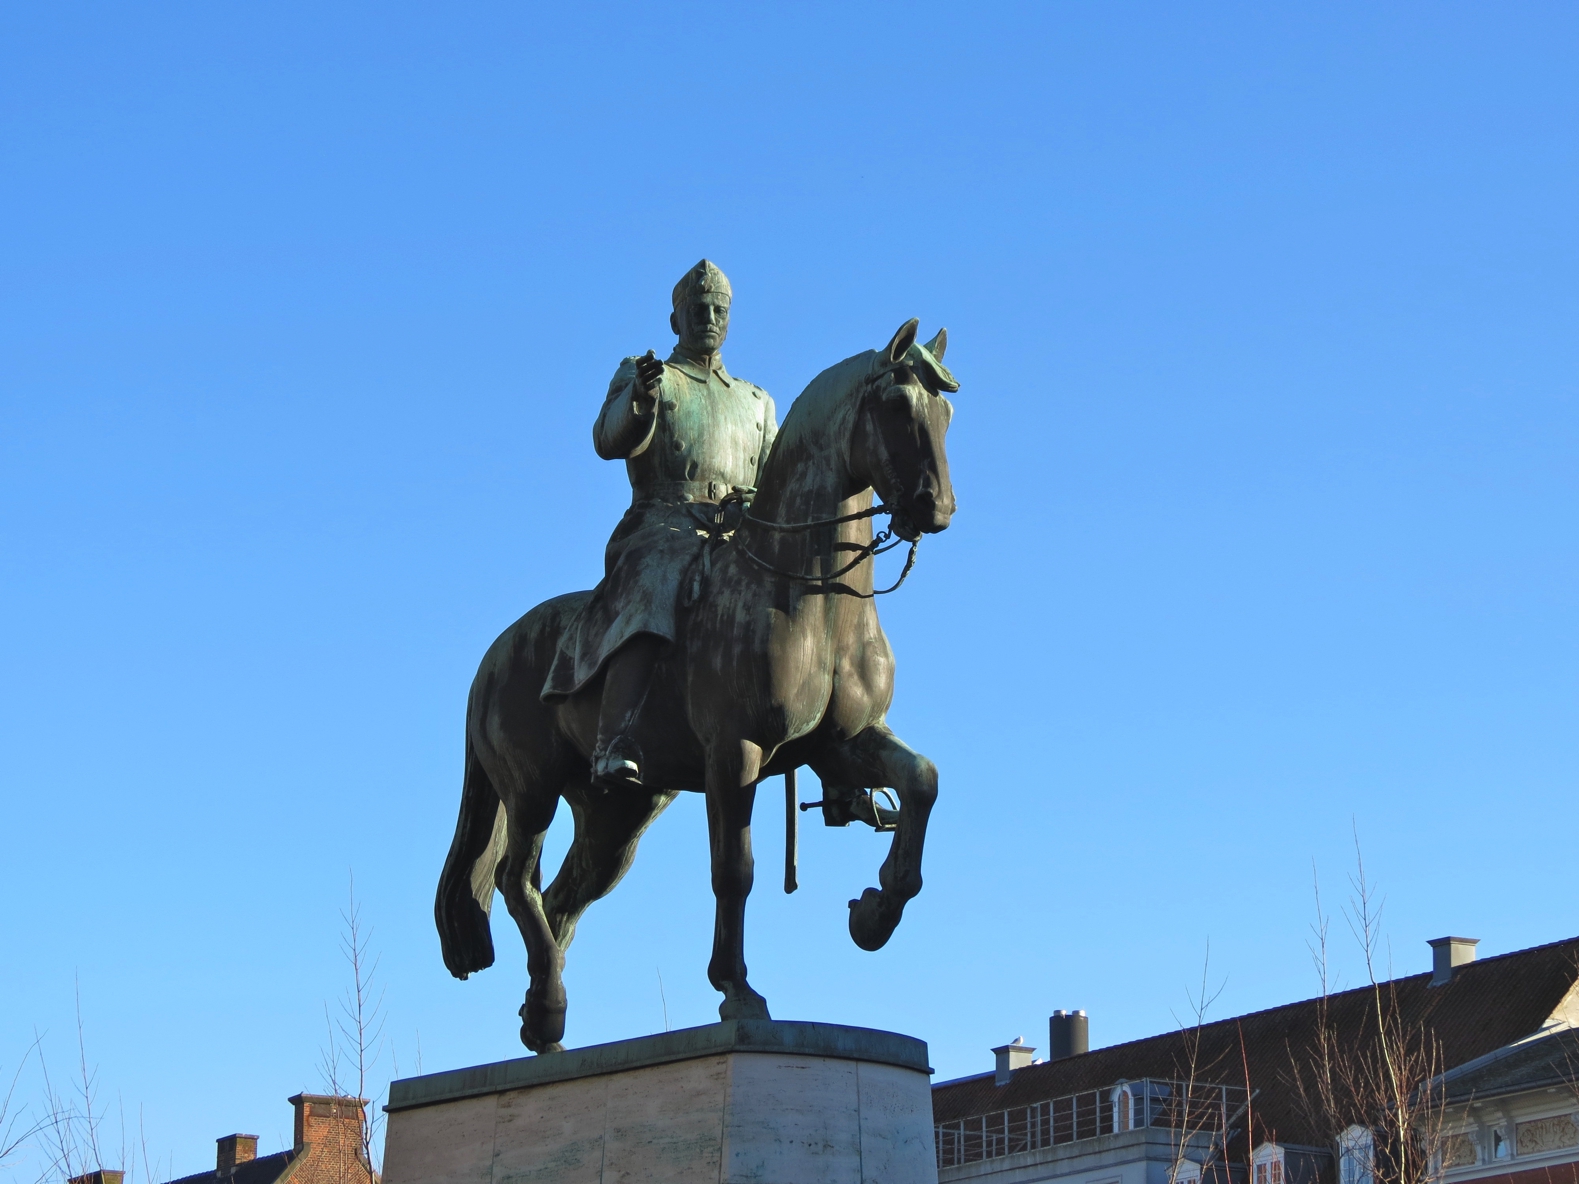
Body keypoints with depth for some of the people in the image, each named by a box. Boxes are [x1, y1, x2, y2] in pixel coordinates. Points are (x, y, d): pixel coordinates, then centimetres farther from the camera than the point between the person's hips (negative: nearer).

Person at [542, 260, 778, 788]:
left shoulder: (757, 402, 30)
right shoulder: (639, 376, 16)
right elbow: (610, 441, -3)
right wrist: (639, 399, -24)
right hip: (663, 530, -5)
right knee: (647, 609, -35)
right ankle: (614, 750, -51)